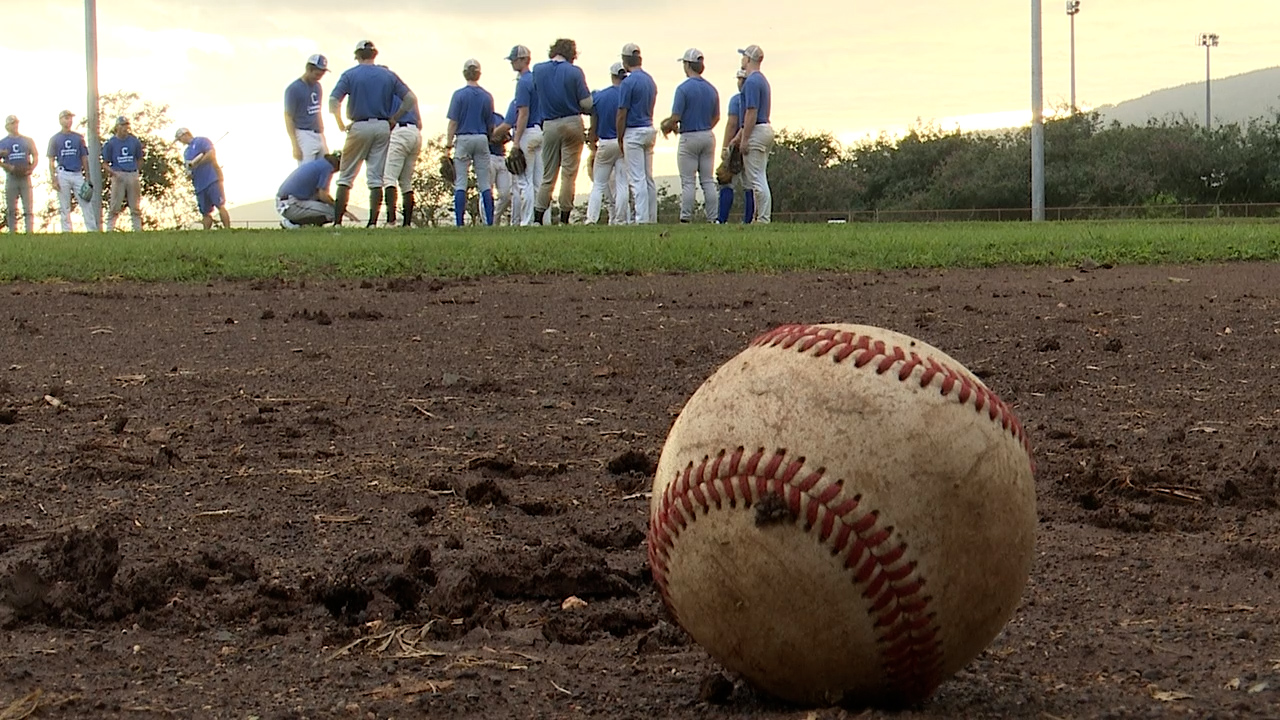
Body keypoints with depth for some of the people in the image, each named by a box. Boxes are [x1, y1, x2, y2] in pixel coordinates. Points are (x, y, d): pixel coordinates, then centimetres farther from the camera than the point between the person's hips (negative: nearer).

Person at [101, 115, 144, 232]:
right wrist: (113, 173, -13)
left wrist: (136, 175, 6)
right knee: (114, 207, -5)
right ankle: (109, 230, -2)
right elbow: (105, 163, 3)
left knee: (136, 207, 6)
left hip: (133, 175, 3)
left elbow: (139, 160, 17)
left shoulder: (134, 141, 9)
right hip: (118, 175, -3)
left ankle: (138, 230, 11)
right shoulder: (110, 143, 1)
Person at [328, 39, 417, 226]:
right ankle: (373, 223, -3)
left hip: (359, 126, -2)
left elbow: (333, 101, -11)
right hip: (383, 127, 2)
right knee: (376, 178, 3)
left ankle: (337, 221, 0)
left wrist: (341, 125, 1)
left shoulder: (350, 75, 0)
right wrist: (394, 119, 8)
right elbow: (411, 99, 3)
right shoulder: (388, 75, 8)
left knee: (346, 176, 5)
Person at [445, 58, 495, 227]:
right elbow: (490, 125, 9)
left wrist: (448, 145, -3)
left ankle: (459, 223, -7)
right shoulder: (487, 96, 4)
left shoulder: (459, 94, -5)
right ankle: (489, 222, 2)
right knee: (484, 183, 5)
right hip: (482, 139, 3)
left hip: (463, 139, -3)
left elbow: (453, 123, -7)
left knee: (460, 183, -1)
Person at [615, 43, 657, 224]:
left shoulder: (628, 82, -13)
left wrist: (620, 139, -4)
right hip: (650, 130, 8)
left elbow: (622, 114, -13)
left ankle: (642, 219, -12)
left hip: (634, 132, -8)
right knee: (649, 179, 11)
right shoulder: (650, 81, 10)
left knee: (637, 179, -8)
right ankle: (652, 219, 12)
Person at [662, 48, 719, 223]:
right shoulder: (711, 89, 7)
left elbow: (675, 118, -15)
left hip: (689, 138, -5)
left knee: (688, 182, -3)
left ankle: (686, 219, -4)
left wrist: (666, 127, 5)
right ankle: (712, 219, 5)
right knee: (708, 181, 7)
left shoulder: (684, 88, -13)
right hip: (708, 136, 5)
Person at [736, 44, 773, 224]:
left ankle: (763, 219, -9)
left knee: (757, 179, -9)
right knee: (759, 179, 12)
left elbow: (752, 112, -20)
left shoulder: (752, 81, -14)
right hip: (766, 129, 10)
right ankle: (760, 216, 14)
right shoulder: (762, 80, 18)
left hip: (756, 132, -10)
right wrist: (740, 133, 26)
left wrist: (745, 139, -19)